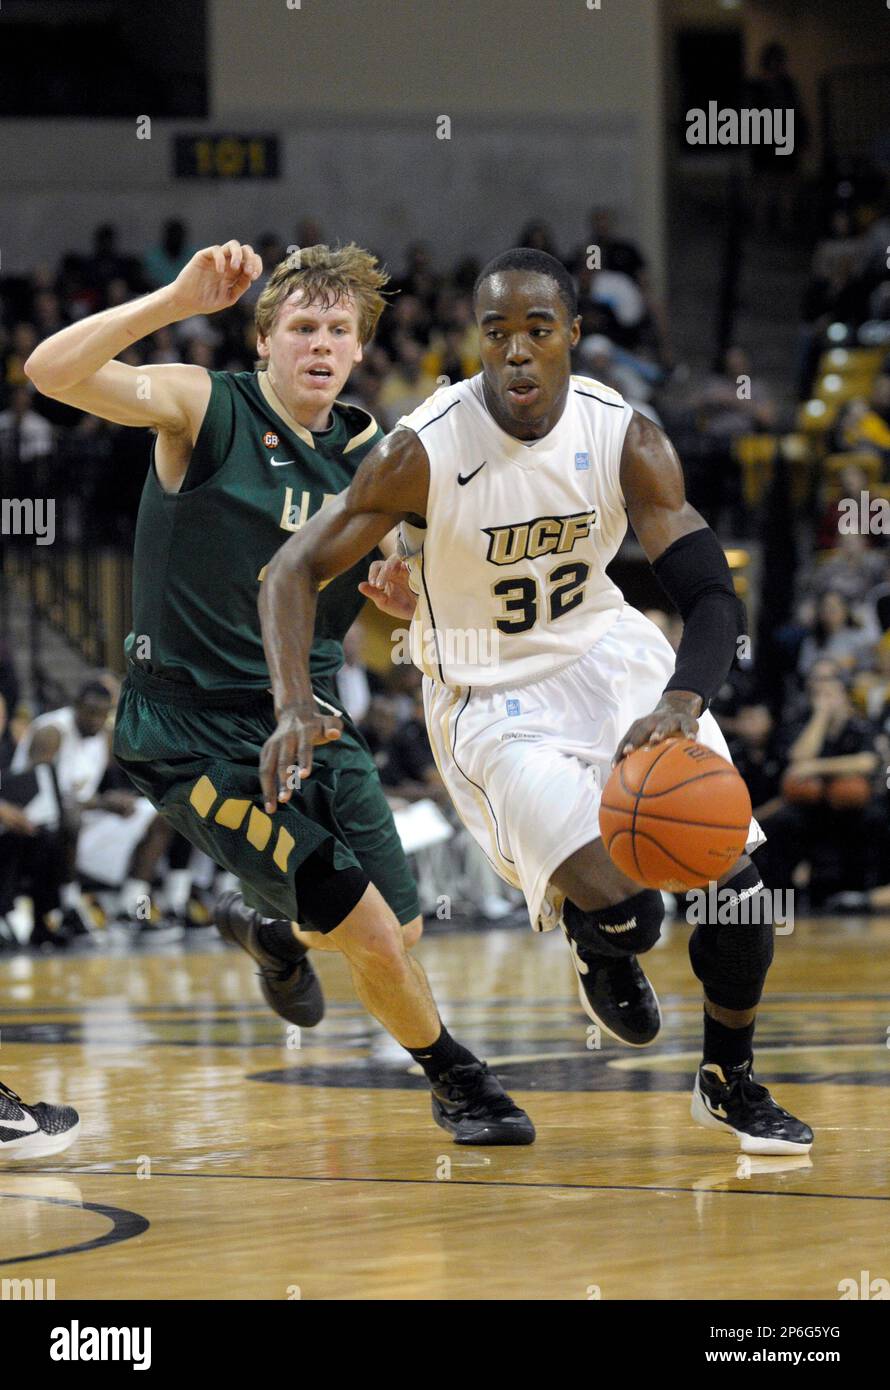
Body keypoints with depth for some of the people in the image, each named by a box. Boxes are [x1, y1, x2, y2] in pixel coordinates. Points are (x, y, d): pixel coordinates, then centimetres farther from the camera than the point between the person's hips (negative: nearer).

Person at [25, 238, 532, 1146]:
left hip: (310, 720, 6)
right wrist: (177, 300, -32)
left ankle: (271, 931, 43)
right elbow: (51, 371, -24)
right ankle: (456, 1080, 15)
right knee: (369, 935, -12)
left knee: (400, 937, 10)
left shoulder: (371, 456, 7)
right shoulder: (205, 408, -9)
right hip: (197, 731, -6)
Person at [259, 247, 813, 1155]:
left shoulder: (624, 439, -15)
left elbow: (712, 596, -17)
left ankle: (730, 1084, 20)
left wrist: (682, 703, -39)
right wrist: (295, 707, -33)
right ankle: (598, 948, 20)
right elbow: (294, 570, -16)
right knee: (624, 911, -21)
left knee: (732, 873, -5)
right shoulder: (424, 451, -23)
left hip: (606, 655, 4)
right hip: (490, 699, -4)